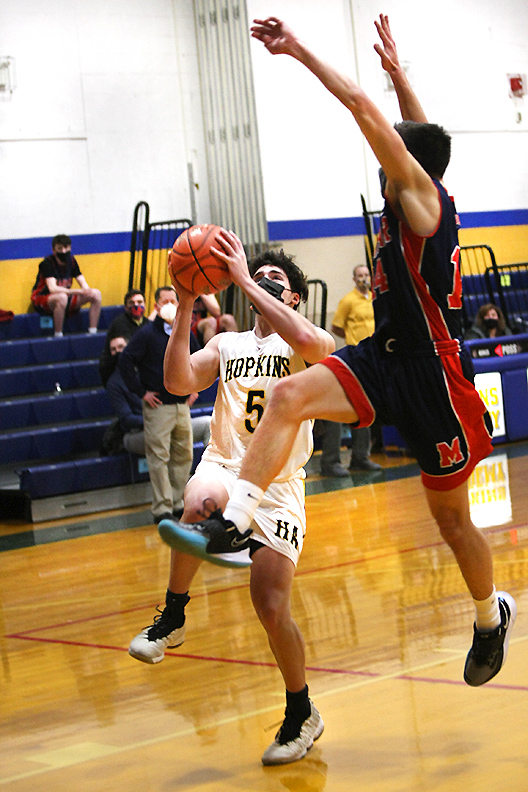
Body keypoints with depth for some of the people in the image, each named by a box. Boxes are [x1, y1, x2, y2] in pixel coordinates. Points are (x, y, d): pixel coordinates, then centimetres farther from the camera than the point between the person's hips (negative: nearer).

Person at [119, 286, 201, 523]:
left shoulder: (186, 333, 8)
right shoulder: (147, 333, -7)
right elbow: (125, 361, -10)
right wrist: (141, 392, -10)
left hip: (182, 404, 5)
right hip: (157, 406, -5)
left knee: (183, 455, 10)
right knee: (159, 457, -4)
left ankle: (177, 502, 20)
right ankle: (162, 508, 0)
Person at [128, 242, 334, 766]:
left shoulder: (310, 344, 2)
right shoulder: (226, 345, 15)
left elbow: (305, 340, -25)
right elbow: (178, 383, -2)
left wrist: (244, 280, -23)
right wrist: (185, 309, -11)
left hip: (279, 487, -2)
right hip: (223, 468, 2)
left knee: (271, 608, -8)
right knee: (200, 503, -38)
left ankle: (301, 714, 16)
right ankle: (172, 618, -19)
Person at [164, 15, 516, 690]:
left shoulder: (423, 199, -14)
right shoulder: (416, 197, 7)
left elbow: (362, 107, -20)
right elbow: (416, 134, 28)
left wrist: (299, 52, -15)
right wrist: (395, 69, 30)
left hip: (433, 373, -8)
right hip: (385, 357, 8)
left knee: (451, 517, 8)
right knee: (290, 394, -19)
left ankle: (491, 615, 33)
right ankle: (233, 523, -29)